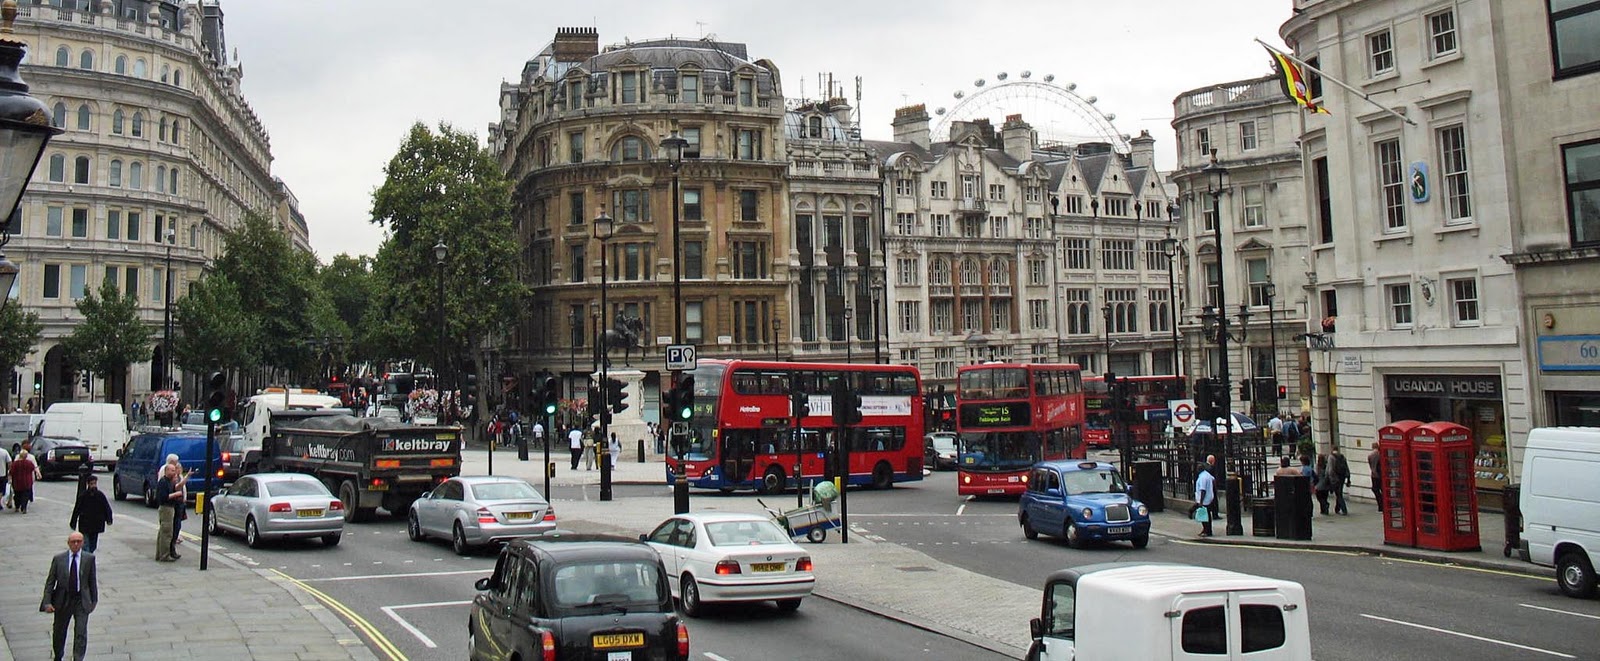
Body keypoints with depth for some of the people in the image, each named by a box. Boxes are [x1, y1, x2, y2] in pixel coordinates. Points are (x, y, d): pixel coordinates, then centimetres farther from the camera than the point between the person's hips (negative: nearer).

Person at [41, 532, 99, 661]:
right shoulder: (58, 558, -4)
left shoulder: (89, 558, -4)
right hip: (63, 600, 1)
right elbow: (50, 581, -1)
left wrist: (94, 599, 7)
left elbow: (93, 580, 4)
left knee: (81, 633, -8)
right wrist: (47, 602, -8)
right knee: (59, 632, 18)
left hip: (82, 601, -1)